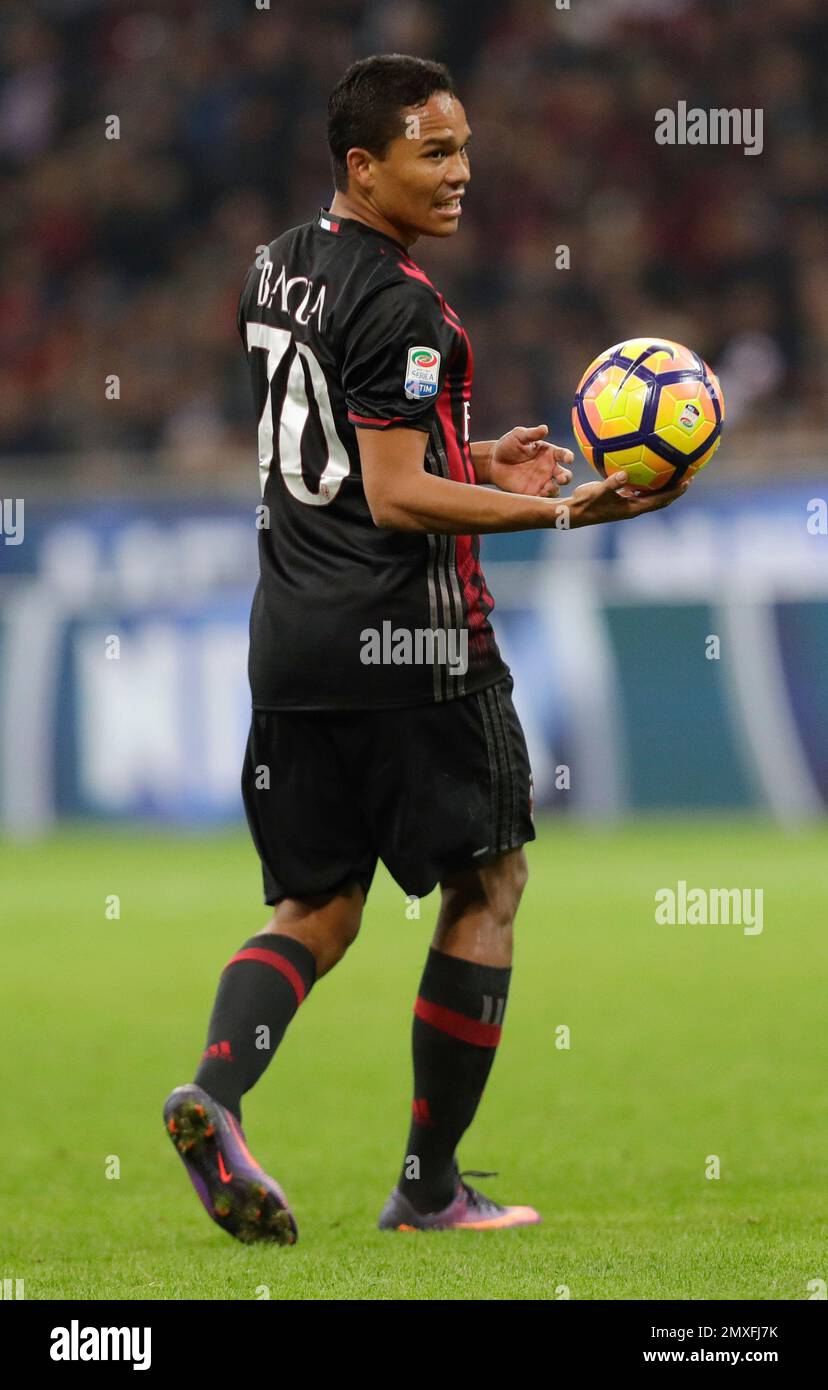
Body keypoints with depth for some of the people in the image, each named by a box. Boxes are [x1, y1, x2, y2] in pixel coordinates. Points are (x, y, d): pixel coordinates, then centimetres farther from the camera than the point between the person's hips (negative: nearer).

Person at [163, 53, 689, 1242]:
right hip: (406, 642, -8)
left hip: (291, 637, 8)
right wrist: (558, 512, -23)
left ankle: (216, 1091, -16)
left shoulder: (280, 271, 13)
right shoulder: (400, 306, -15)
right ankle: (430, 1185, 8)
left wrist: (468, 462, 21)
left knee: (317, 909, 12)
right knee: (488, 885, 7)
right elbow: (396, 499, -19)